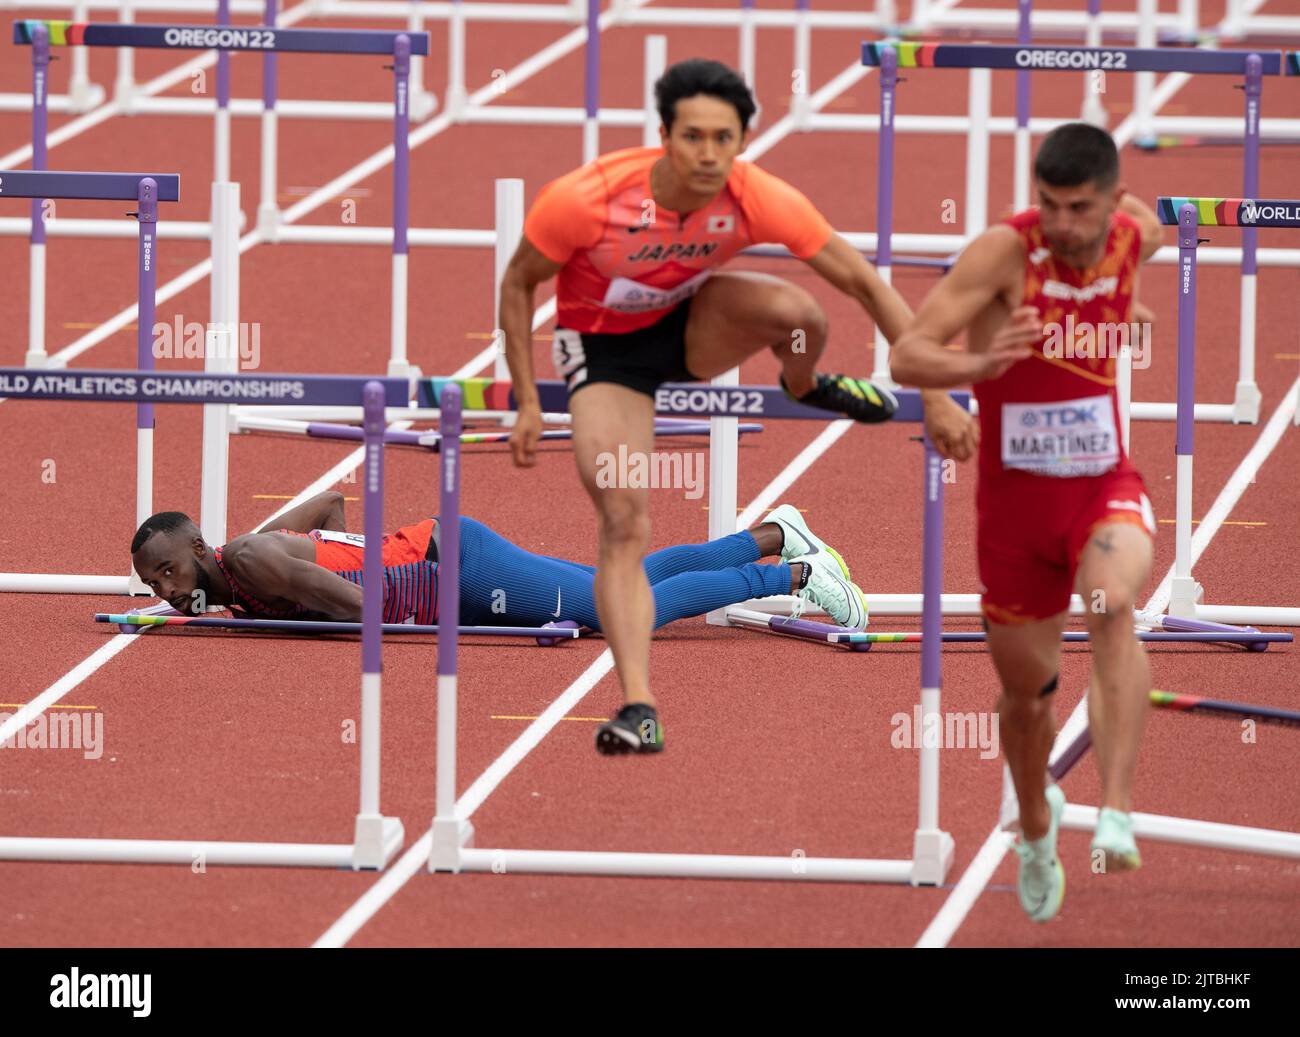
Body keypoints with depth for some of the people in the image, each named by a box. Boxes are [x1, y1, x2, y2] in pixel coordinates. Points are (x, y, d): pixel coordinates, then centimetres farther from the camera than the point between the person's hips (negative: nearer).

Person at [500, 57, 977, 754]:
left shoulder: (757, 200, -26)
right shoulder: (586, 200, -31)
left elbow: (865, 283, -18)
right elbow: (517, 284, -13)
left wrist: (935, 397, -20)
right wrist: (528, 403, -16)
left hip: (689, 324, 2)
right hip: (604, 347, -2)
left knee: (796, 310, -29)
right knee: (624, 525, -20)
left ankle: (803, 385, 8)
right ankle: (637, 706, -21)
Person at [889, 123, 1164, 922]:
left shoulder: (1138, 237, -7)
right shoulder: (1005, 253, -19)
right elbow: (906, 356, -25)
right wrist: (976, 366, -43)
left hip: (1105, 488, 1)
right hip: (1015, 498, -1)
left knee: (1112, 606, -32)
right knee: (1027, 683, 13)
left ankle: (1117, 811, -38)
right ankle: (1038, 824, 45)